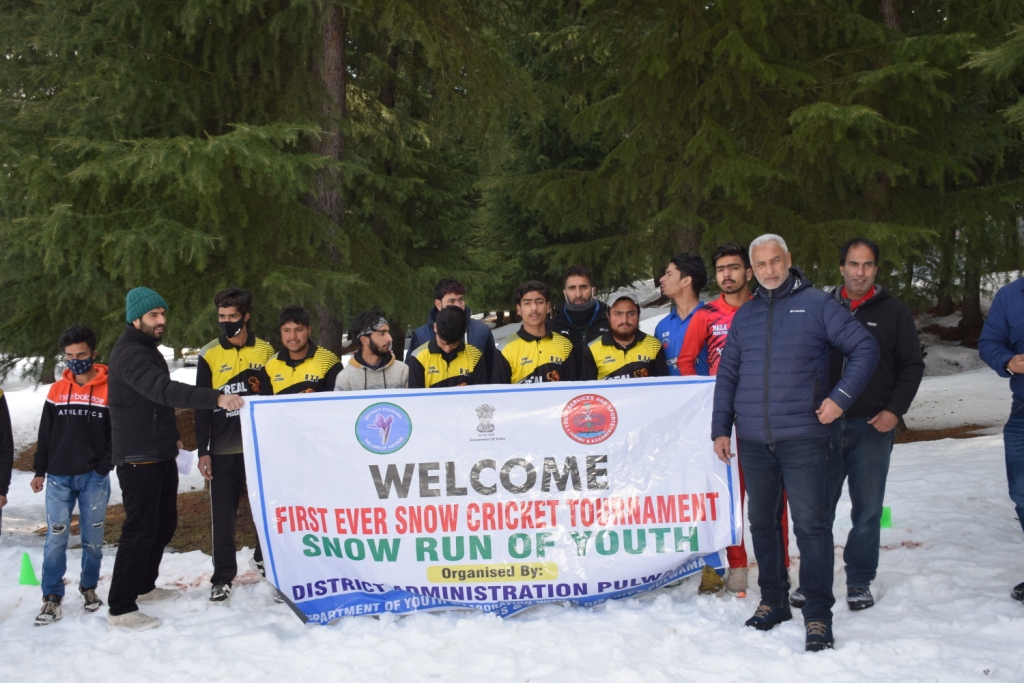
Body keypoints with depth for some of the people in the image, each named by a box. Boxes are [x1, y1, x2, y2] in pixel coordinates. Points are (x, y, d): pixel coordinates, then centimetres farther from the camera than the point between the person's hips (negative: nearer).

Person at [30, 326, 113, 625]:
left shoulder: (109, 390, -2)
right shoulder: (56, 390, 6)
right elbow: (45, 434, 11)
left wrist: (104, 467, -8)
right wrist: (39, 471, 9)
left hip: (94, 478, -1)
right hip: (59, 477, 2)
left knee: (93, 538, 7)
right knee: (55, 538, -1)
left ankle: (89, 587, 24)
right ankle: (52, 598, 6)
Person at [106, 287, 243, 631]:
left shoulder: (148, 350, 14)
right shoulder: (129, 354, -20)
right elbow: (164, 390, -37)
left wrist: (170, 435, 25)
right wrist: (216, 398, -47)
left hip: (161, 455, 10)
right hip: (138, 458, -10)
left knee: (164, 523, 17)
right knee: (140, 529, -9)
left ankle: (144, 586, 32)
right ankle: (121, 608, -2)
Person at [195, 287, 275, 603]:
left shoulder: (265, 351, 3)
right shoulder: (209, 355, 1)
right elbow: (201, 407, 2)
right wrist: (203, 451, -3)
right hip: (223, 449, -1)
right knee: (223, 514, 4)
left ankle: (265, 556, 31)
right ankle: (223, 576, 13)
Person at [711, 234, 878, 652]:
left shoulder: (816, 304, 0)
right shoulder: (744, 315, 13)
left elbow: (864, 348, -1)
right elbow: (727, 375, 15)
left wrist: (841, 397, -10)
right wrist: (720, 428, 9)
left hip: (803, 437, -5)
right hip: (752, 440, 5)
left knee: (810, 523, -7)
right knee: (762, 522, 12)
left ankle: (818, 614, 0)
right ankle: (773, 601, 26)